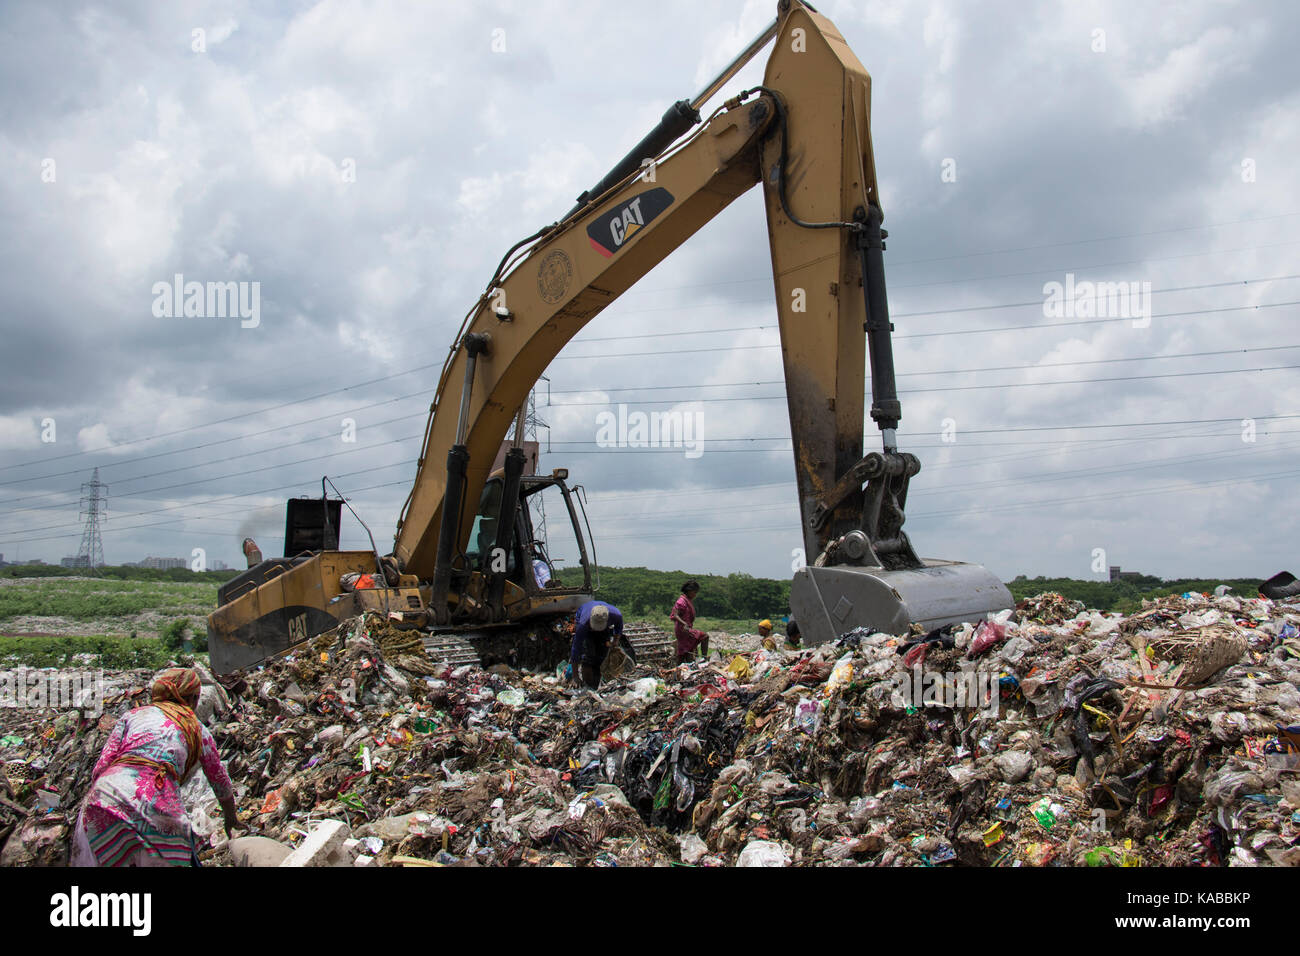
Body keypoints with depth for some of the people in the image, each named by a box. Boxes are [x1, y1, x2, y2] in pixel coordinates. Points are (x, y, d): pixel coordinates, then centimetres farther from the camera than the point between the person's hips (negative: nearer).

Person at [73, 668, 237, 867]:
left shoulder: (132, 715, 23)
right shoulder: (199, 731, 23)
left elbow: (101, 767, 13)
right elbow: (221, 783, 35)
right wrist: (230, 817, 52)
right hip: (160, 810, -1)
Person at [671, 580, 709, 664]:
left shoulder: (690, 601, 16)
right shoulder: (682, 601, -14)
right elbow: (675, 616, -23)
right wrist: (684, 624, -38)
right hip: (682, 629, -10)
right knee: (705, 637, -16)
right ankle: (705, 658, -13)